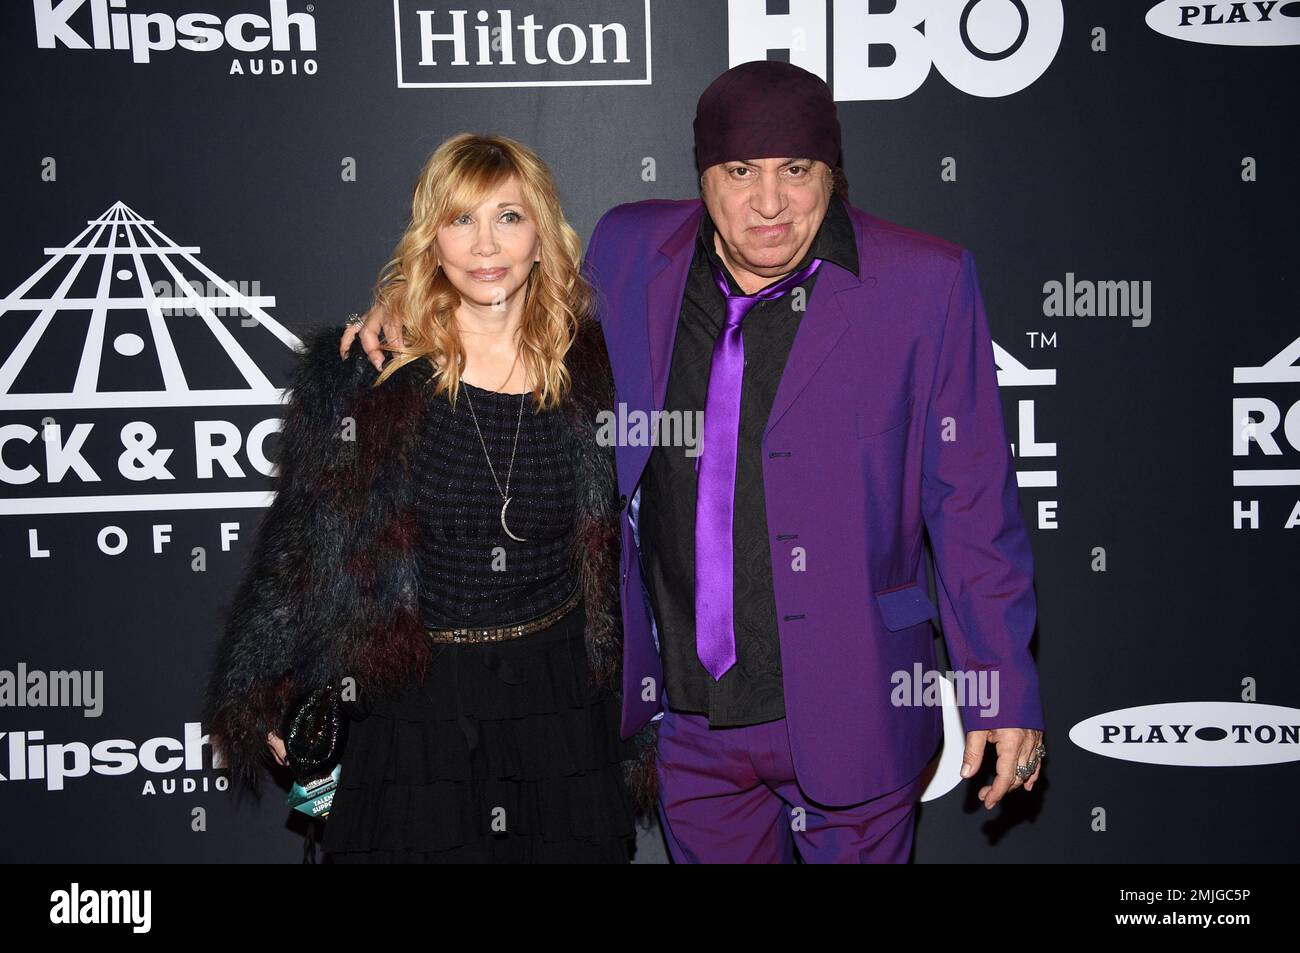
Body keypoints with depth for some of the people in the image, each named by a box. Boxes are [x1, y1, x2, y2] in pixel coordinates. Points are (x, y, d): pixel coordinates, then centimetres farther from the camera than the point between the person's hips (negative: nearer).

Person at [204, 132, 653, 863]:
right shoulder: (359, 371, -6)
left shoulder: (592, 375, 0)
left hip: (559, 708, 2)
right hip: (408, 709, -1)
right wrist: (271, 699, 3)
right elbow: (300, 542, 1)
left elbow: (620, 556, 9)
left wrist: (637, 724, 10)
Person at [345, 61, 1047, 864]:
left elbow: (972, 498, -6)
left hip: (845, 714, -3)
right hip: (691, 714, 3)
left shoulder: (924, 283, -9)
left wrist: (1004, 692, -6)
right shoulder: (632, 249, 0)